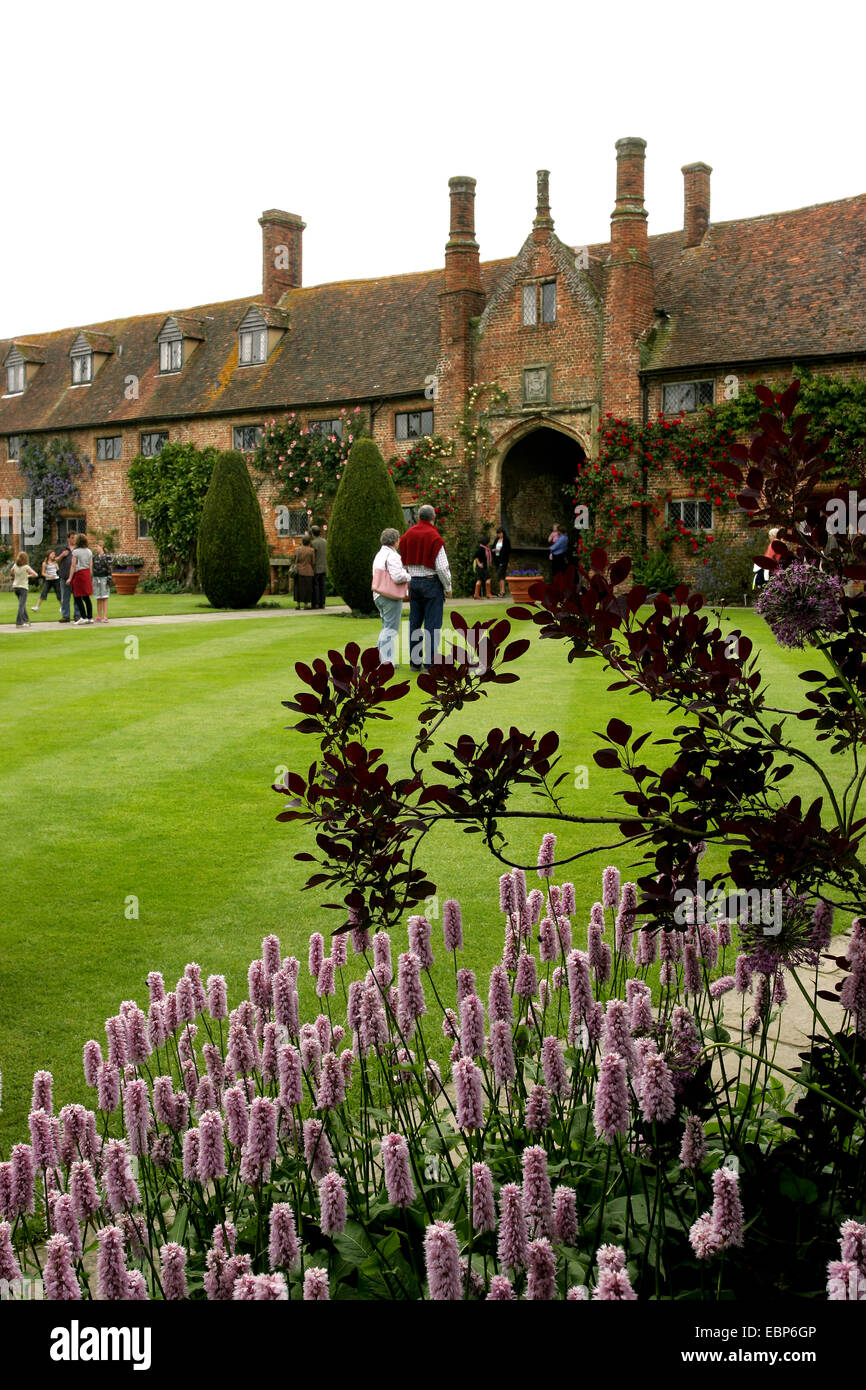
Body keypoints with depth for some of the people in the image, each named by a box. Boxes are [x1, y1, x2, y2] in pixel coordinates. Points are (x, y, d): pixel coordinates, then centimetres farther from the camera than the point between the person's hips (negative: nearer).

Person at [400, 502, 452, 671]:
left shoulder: (408, 535, 4)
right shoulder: (434, 538, -13)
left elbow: (405, 561, 9)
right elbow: (442, 567, -14)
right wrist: (448, 588, -3)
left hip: (414, 582, 6)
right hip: (432, 583, -6)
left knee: (415, 623, 11)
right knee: (432, 624, -3)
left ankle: (414, 662, 15)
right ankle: (429, 663, -5)